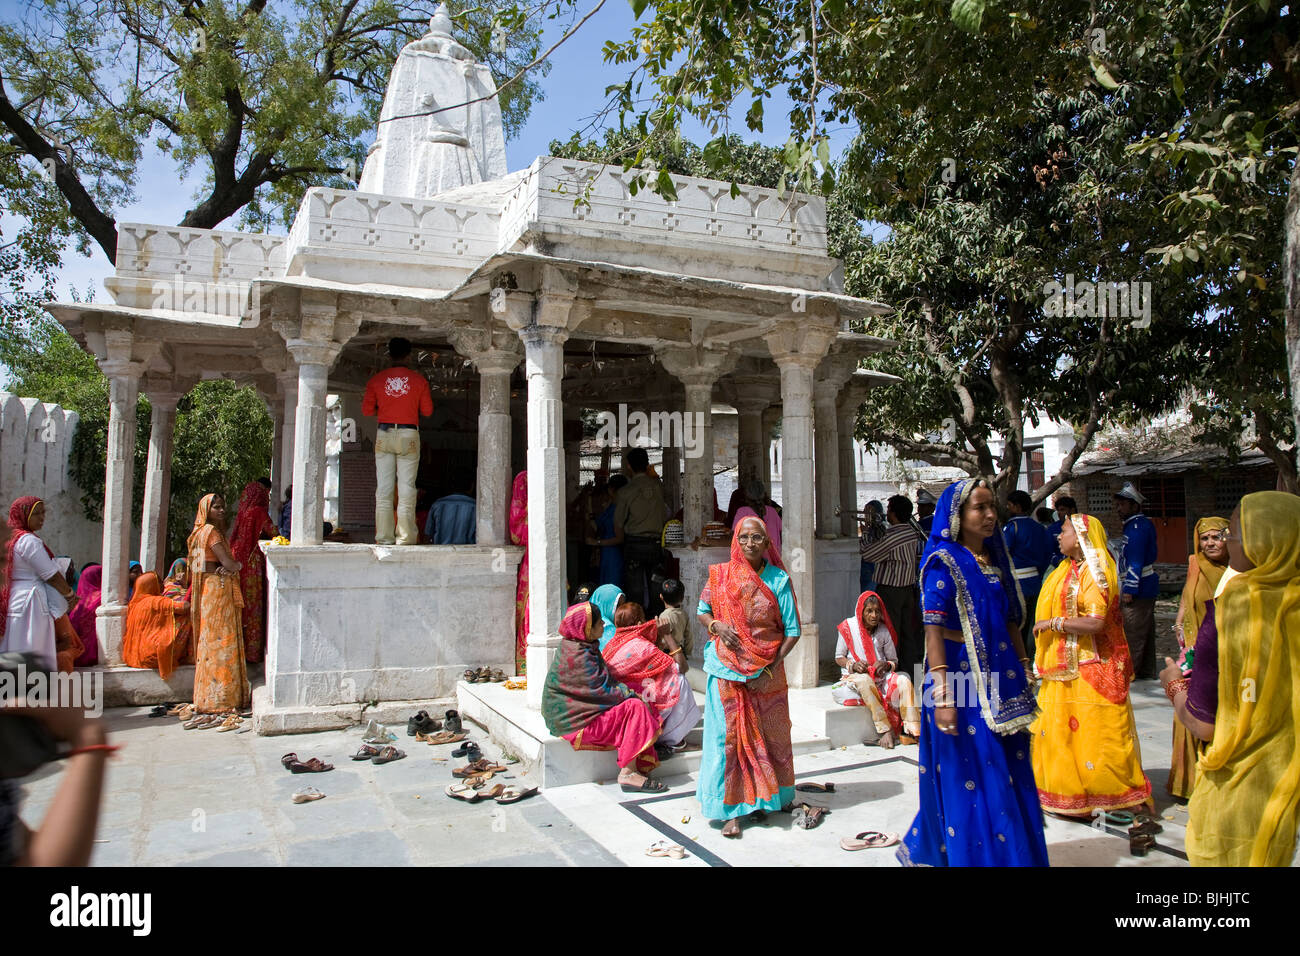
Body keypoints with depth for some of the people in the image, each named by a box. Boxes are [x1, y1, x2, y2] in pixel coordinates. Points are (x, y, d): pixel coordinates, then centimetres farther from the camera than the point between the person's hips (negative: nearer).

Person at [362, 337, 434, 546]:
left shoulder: (376, 379, 3)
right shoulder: (419, 380, 0)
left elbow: (366, 410, 6)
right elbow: (427, 411, 4)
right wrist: (430, 396, 22)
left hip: (384, 435, 1)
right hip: (409, 435, -1)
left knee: (383, 488, 4)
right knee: (407, 487, 0)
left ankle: (384, 536, 3)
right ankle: (406, 536, -2)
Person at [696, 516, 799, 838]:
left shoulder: (779, 580, -2)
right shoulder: (721, 576, 0)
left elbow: (792, 630, -3)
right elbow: (702, 611, 11)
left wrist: (771, 668, -12)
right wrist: (716, 625, -12)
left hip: (767, 670, 1)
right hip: (728, 668, 0)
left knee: (770, 732, 9)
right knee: (729, 733, -1)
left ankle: (773, 797, 29)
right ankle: (732, 809, 6)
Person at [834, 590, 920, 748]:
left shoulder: (884, 630, 4)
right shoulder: (848, 627, -3)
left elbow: (894, 661, 11)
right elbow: (839, 658, 3)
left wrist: (886, 665, -13)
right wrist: (853, 665, -17)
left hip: (881, 675, 3)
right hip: (854, 676, -3)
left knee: (904, 681, -27)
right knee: (865, 681, -39)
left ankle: (912, 730, -30)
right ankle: (885, 731, -37)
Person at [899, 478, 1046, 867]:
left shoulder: (996, 559, 12)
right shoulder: (944, 563, -9)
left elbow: (1010, 622, 16)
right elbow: (933, 630, -16)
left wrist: (1025, 673, 11)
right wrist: (942, 694, -22)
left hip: (1000, 678, 8)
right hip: (962, 677, -7)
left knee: (1010, 774, 13)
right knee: (971, 779, -2)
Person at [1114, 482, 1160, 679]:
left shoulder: (1138, 526, -17)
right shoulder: (1142, 524, 15)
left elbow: (1136, 561, -22)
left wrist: (1129, 590, -22)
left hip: (1140, 588, -10)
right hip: (1146, 588, 10)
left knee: (1132, 633, -4)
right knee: (1145, 632, 15)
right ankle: (1147, 672, 22)